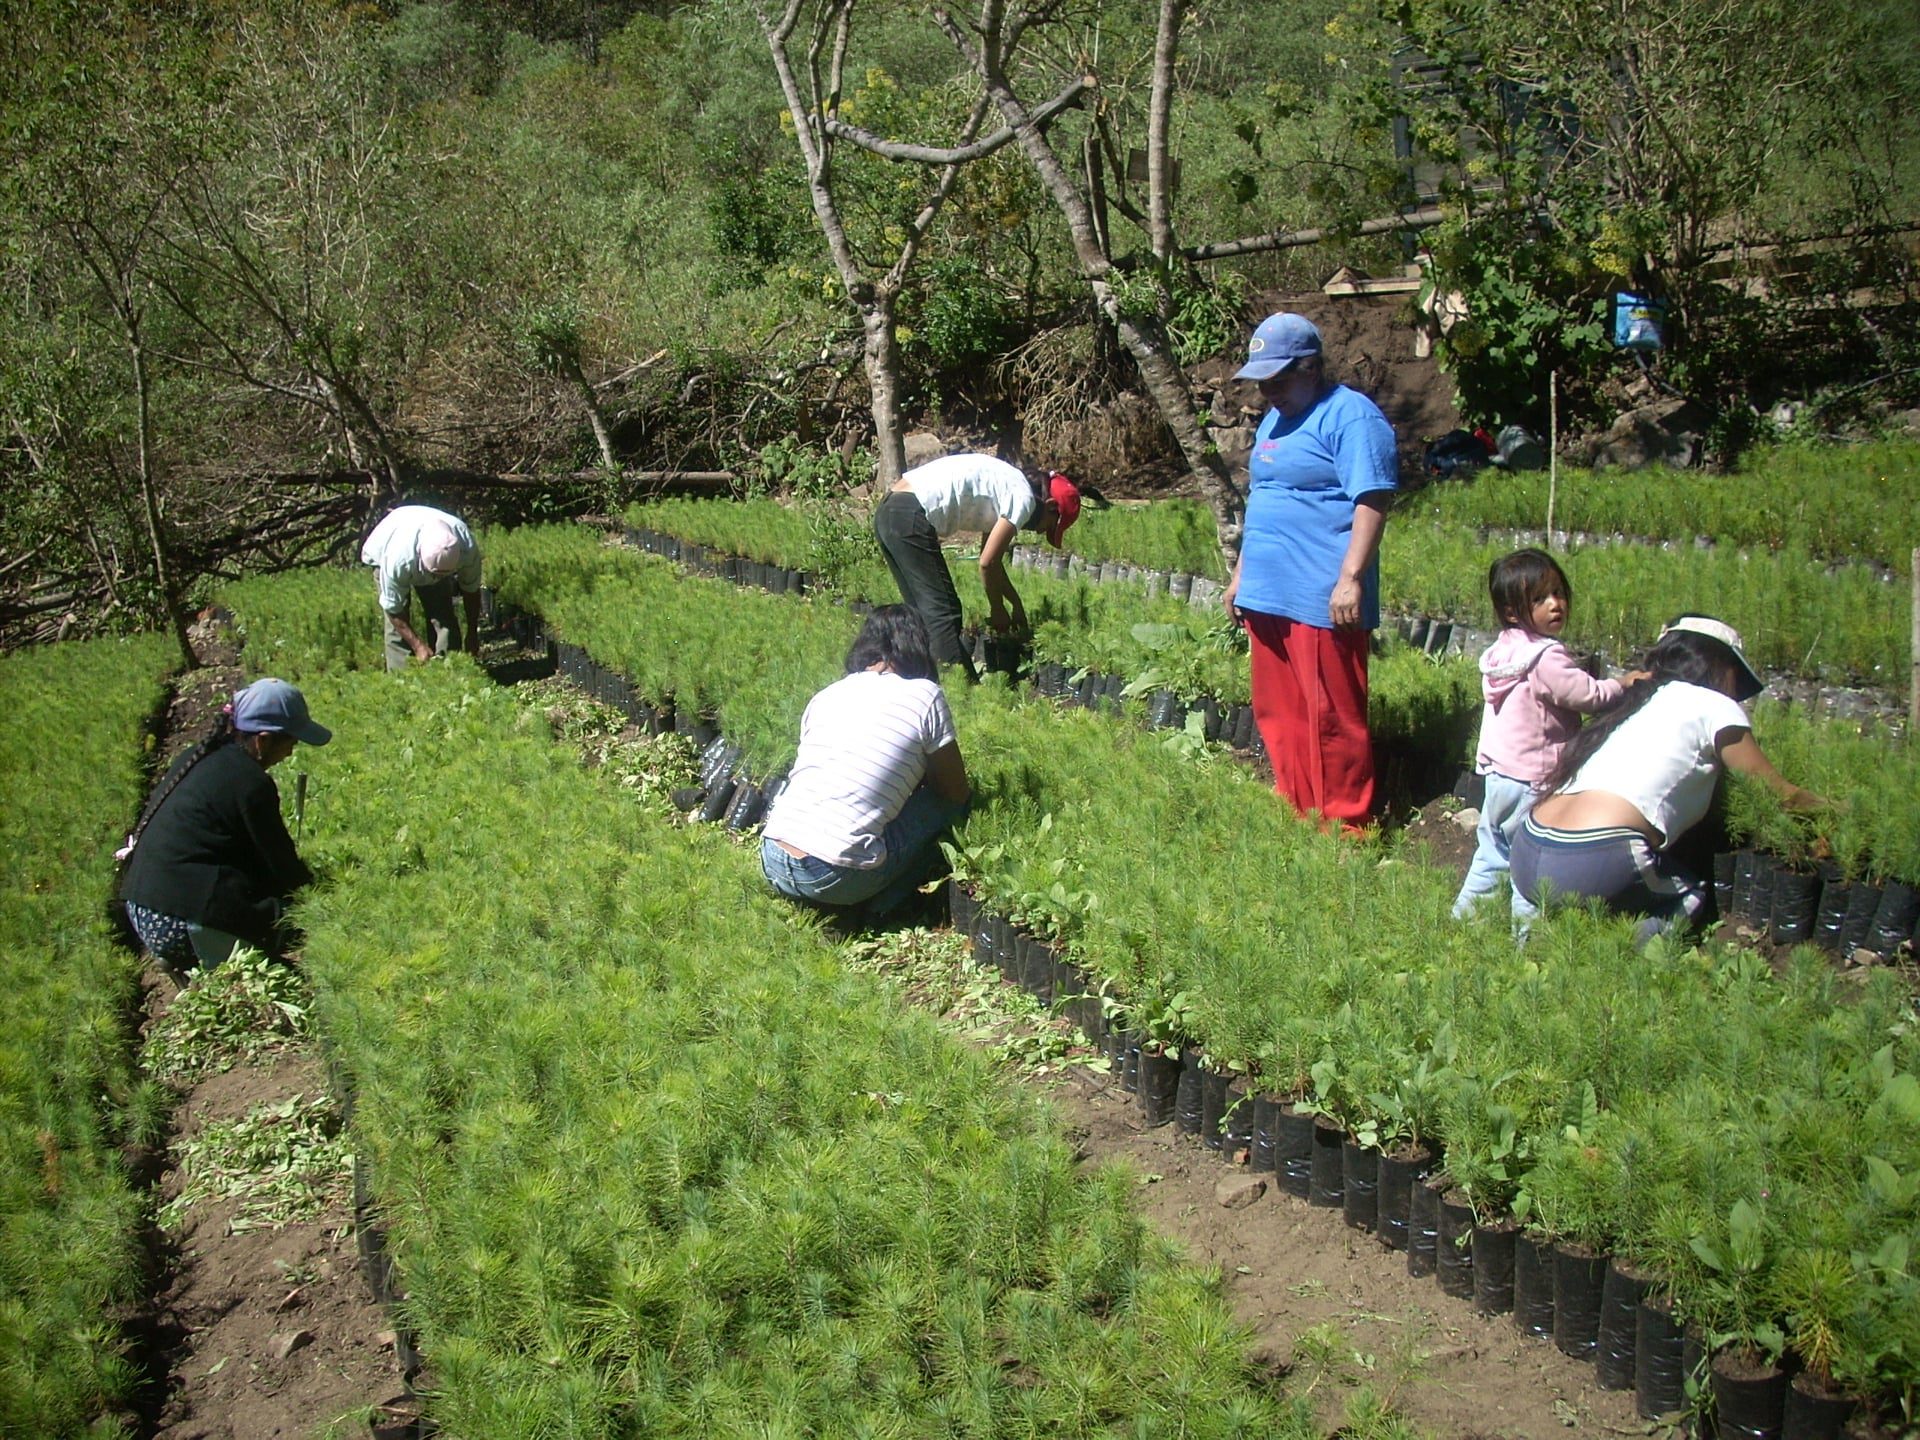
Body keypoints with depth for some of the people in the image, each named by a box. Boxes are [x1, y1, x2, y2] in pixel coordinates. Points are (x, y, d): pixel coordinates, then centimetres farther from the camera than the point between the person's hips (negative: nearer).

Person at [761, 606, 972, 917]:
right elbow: (957, 793, 10)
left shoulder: (825, 695, 15)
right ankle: (884, 905, 7)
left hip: (773, 866, 6)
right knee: (948, 803, 12)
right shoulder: (925, 695, 0)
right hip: (837, 881, -6)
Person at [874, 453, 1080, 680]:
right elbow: (987, 563, -6)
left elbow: (991, 558, 31)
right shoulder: (1024, 499, -4)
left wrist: (1016, 605, 36)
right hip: (911, 518, -10)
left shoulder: (1008, 487, 22)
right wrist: (997, 610, 8)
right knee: (944, 611, -6)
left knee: (925, 611, 16)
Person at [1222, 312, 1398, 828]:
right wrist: (1241, 572, 26)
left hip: (1321, 600, -9)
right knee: (1278, 717, 13)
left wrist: (1351, 578, -24)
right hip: (1267, 593, 9)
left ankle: (1344, 826, 6)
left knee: (1331, 718, -3)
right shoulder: (1275, 419, 20)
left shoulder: (1350, 417, -10)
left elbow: (1371, 501, -18)